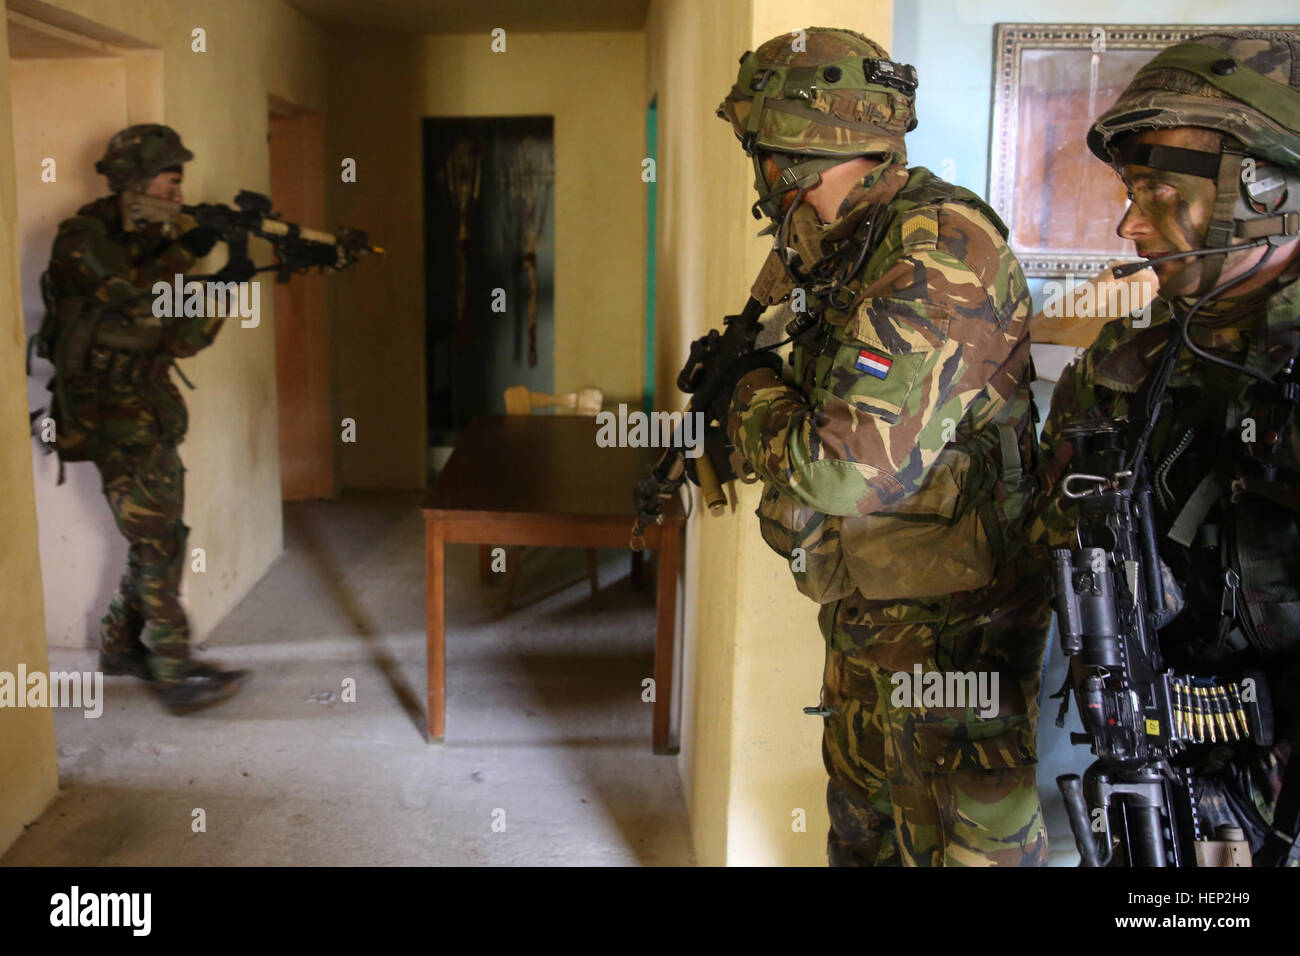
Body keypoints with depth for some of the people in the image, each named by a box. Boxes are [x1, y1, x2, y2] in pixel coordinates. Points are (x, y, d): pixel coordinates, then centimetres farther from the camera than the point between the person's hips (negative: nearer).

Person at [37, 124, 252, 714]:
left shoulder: (154, 243, 12)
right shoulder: (82, 240, -10)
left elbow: (182, 338, 6)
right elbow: (130, 295, -26)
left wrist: (225, 286, -7)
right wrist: (186, 254, -18)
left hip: (152, 410, 8)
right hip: (112, 416, -8)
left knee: (161, 538, 12)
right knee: (158, 545, -9)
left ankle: (121, 647, 28)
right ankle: (176, 677, -4)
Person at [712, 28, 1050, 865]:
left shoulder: (936, 250, -23)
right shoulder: (846, 248, 8)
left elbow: (851, 467, -29)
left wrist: (752, 395, -11)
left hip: (949, 625, -10)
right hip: (867, 609, 10)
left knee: (964, 841, 4)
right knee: (867, 831, 24)